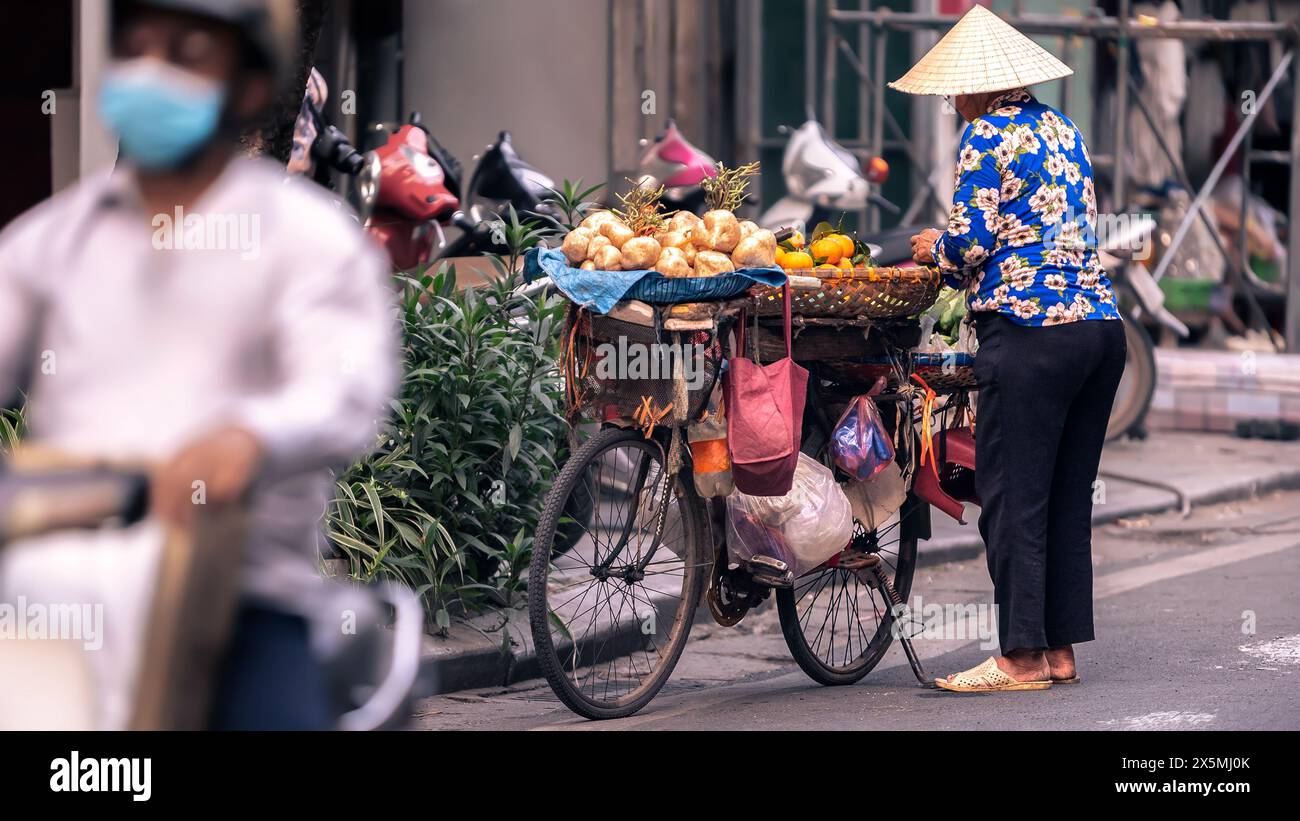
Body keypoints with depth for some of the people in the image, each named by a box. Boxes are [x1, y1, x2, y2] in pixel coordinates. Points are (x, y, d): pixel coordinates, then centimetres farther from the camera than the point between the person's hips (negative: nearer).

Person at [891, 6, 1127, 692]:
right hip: (1101, 323, 8)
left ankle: (1023, 656, -3)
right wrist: (953, 250, 24)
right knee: (1069, 496, 11)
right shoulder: (1062, 129, 18)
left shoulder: (987, 136, -5)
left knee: (1012, 496, -3)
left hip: (1028, 330, -8)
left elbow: (971, 242, -11)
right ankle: (1061, 648, 14)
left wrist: (933, 251, 11)